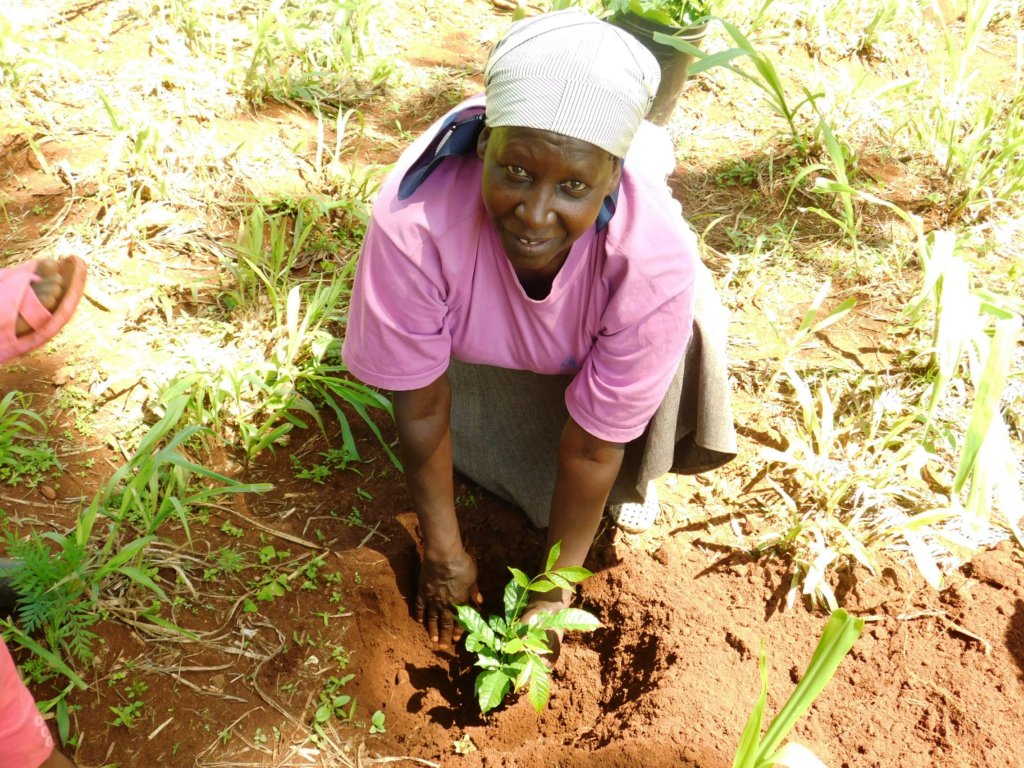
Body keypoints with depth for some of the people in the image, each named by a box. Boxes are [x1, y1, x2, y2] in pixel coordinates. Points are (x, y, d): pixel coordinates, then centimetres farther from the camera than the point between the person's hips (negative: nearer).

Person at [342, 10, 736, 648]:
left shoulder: (655, 261, -41)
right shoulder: (414, 223, -42)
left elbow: (592, 445, -29)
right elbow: (420, 405, -27)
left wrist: (555, 586, -17)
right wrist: (443, 553, -14)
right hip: (474, 321, 1)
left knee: (683, 347, -25)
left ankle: (632, 479, 5)